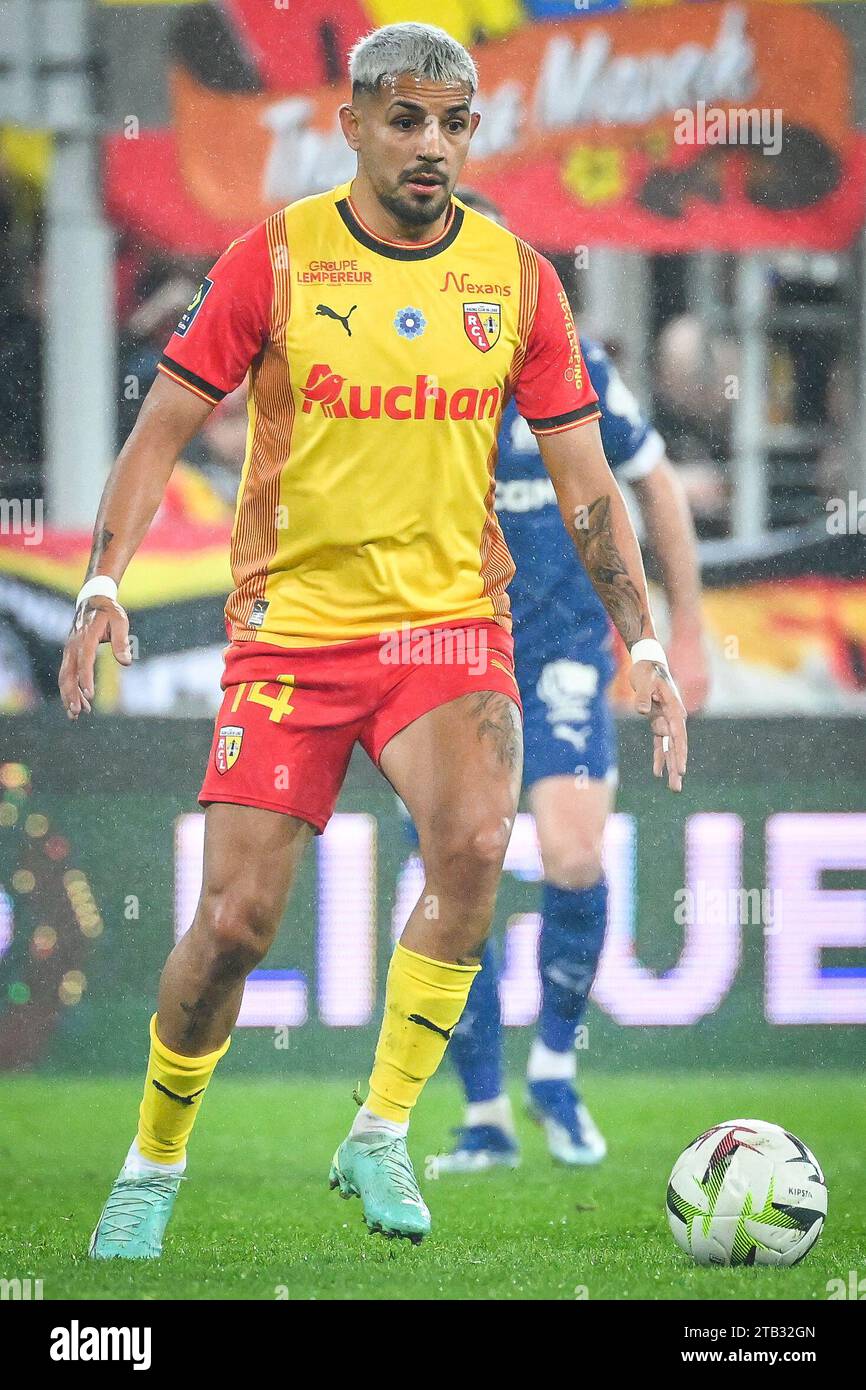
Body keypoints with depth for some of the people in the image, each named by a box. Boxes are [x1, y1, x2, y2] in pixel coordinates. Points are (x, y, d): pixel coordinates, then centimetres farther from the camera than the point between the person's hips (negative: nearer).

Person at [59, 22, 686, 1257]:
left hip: (450, 619, 1)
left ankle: (381, 1138, -12)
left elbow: (585, 480, 7)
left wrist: (644, 643, 0)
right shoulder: (274, 260, -4)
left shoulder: (517, 278, 2)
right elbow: (165, 426, -1)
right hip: (289, 622, -1)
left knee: (475, 842, -28)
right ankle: (153, 1165, 21)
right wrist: (104, 582, -13)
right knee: (235, 921, -5)